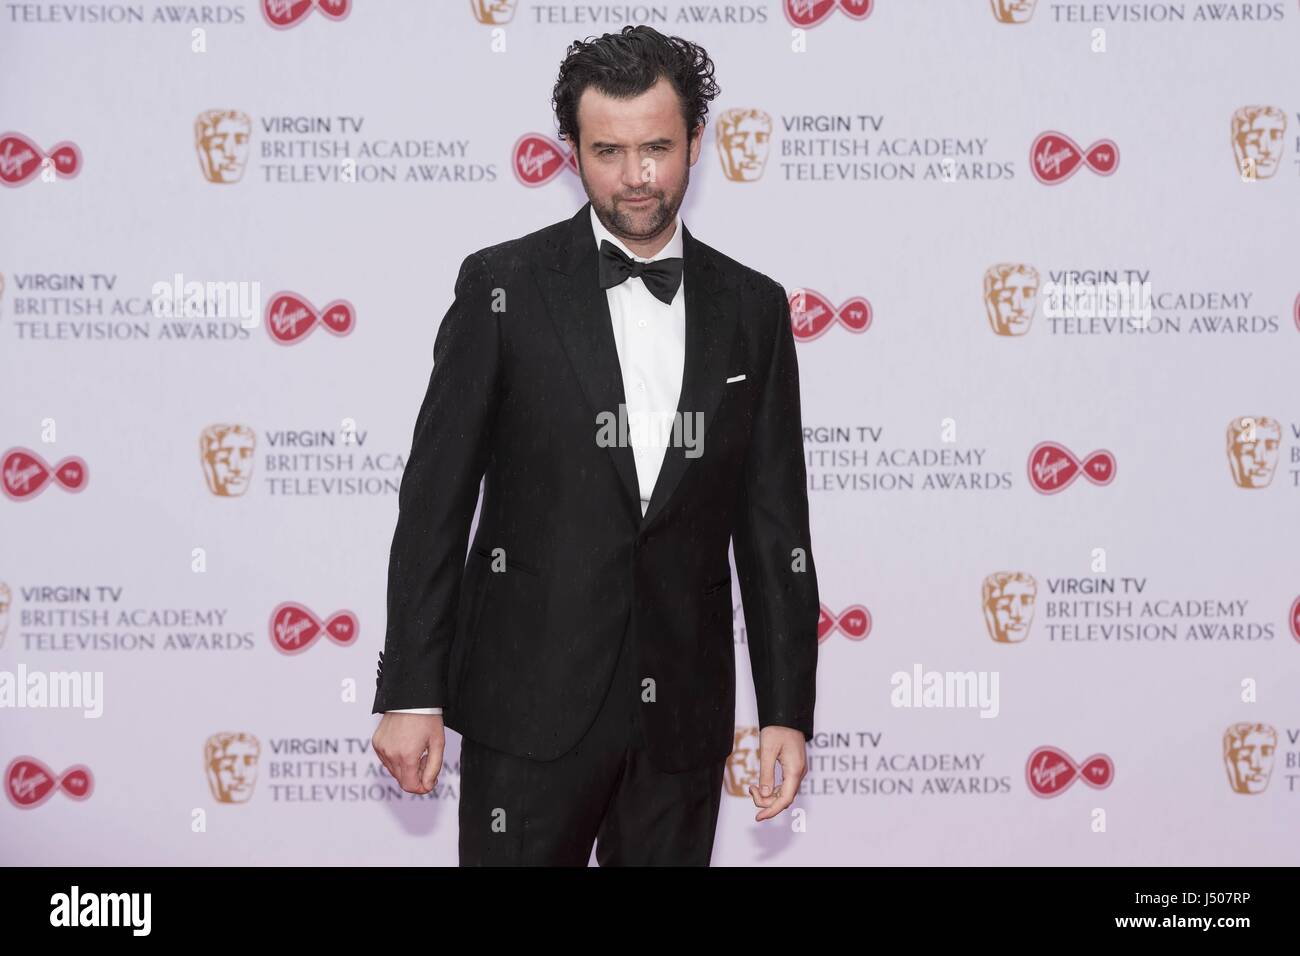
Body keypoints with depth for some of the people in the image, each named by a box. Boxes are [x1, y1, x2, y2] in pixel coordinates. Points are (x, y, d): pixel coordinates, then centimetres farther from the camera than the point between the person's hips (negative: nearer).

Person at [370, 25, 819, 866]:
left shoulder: (751, 308, 5)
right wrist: (410, 691, -7)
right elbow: (436, 498, -3)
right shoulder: (503, 286, -3)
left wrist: (788, 709, 3)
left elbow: (775, 522, 6)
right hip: (532, 699, -2)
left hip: (684, 711, 3)